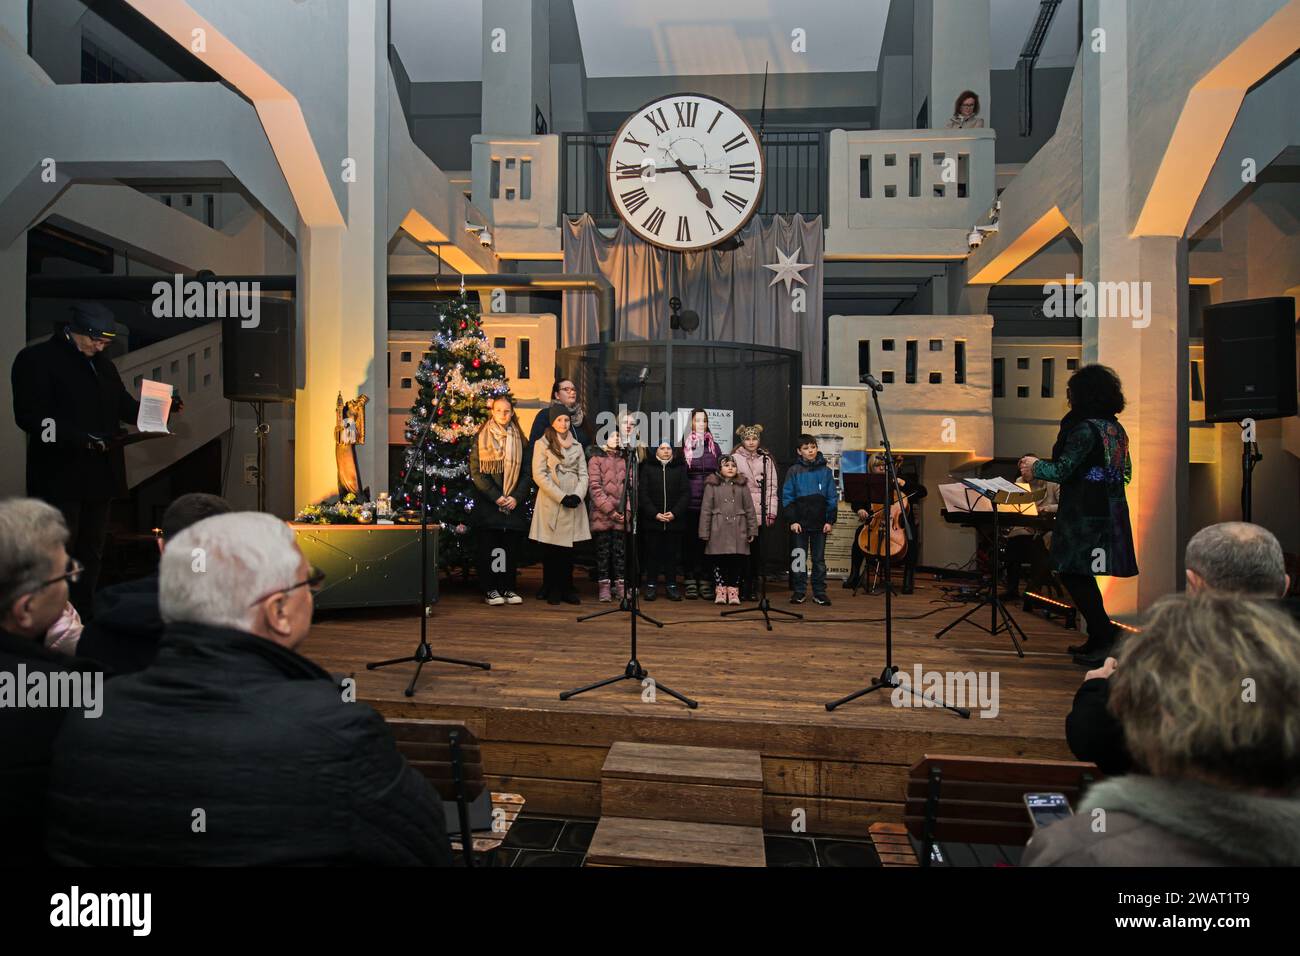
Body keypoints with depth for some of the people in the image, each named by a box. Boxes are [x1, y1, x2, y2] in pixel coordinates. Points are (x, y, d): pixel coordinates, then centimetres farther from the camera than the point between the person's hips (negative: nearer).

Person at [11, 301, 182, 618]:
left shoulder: (104, 365, 17)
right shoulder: (37, 359, -4)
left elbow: (126, 407, 18)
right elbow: (30, 415, -13)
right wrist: (81, 439, -22)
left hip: (100, 472, 7)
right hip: (60, 476, -7)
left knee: (92, 548, 10)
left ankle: (84, 612, 19)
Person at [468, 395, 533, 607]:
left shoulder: (521, 441, 11)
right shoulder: (481, 439, 4)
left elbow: (528, 472, 6)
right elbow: (476, 472, -3)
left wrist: (516, 497, -8)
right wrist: (495, 496, -12)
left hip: (515, 503, 2)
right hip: (488, 502, -2)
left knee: (512, 545, 3)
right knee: (489, 546, 0)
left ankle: (509, 588, 13)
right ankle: (490, 589, 8)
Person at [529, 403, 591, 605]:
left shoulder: (577, 446, 16)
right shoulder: (542, 444, 1)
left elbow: (583, 474, 10)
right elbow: (539, 475, -7)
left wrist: (578, 495, -8)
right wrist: (561, 497, -12)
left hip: (573, 504, 4)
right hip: (551, 504, -3)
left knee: (568, 549, 5)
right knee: (551, 549, 1)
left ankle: (567, 589, 13)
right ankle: (552, 591, 10)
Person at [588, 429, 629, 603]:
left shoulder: (624, 461, 16)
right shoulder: (596, 460, 4)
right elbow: (595, 487, -5)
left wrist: (627, 509, -3)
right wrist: (609, 510, -11)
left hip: (621, 515, 3)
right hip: (602, 515, -3)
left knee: (620, 551, 4)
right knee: (603, 551, 1)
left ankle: (620, 586, 9)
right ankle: (604, 586, 6)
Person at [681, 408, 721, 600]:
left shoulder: (714, 446, 12)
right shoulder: (683, 445, 2)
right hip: (689, 503, -2)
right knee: (689, 541, 2)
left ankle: (705, 581, 11)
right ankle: (690, 581, 11)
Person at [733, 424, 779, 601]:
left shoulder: (766, 459, 8)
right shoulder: (735, 458, 3)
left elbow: (772, 487, 7)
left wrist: (771, 513, 2)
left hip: (760, 513, 2)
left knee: (756, 550, 4)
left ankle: (753, 589, 15)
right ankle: (742, 588, 8)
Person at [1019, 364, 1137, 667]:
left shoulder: (1086, 428, -16)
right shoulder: (1116, 427, 12)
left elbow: (1062, 470, -17)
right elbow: (1125, 472, 20)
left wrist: (1034, 466, 1)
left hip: (1086, 514, -9)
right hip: (1111, 511, 9)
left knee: (1073, 574, -2)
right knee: (1081, 574, 15)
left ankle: (1104, 637, 3)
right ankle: (1099, 639, 22)